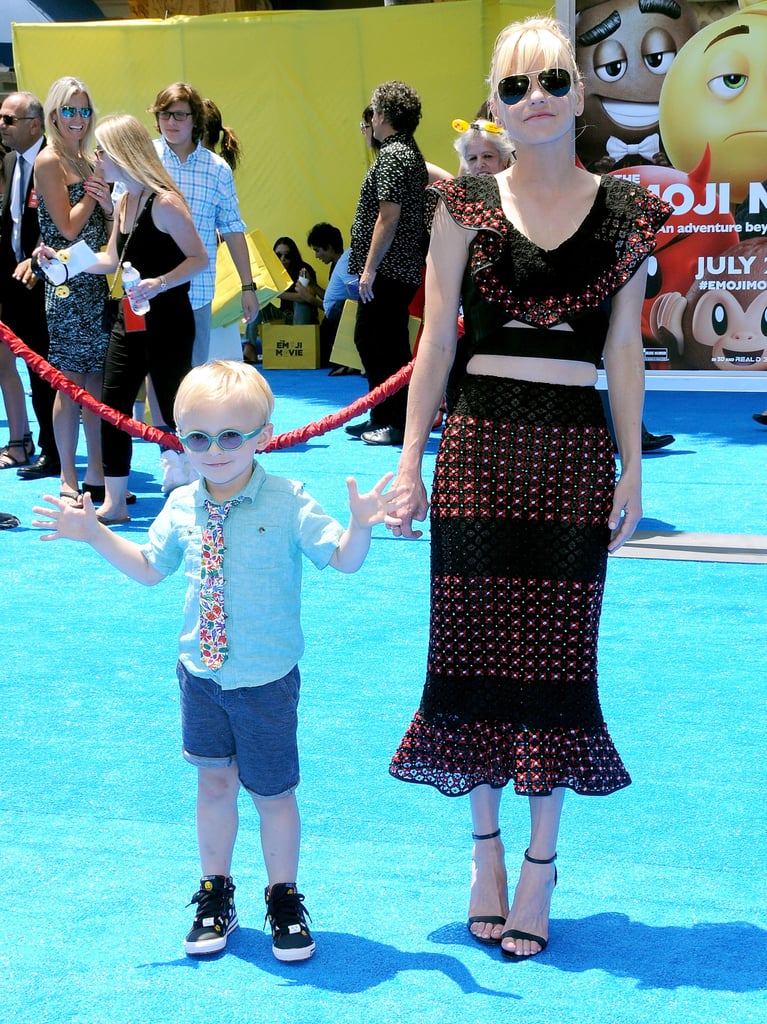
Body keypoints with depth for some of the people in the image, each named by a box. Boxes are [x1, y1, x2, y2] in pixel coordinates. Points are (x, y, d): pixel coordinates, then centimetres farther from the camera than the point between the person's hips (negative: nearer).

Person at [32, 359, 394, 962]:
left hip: (266, 679, -3)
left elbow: (344, 560, -13)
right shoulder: (182, 507, -1)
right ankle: (215, 893, 31)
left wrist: (360, 526, -33)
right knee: (214, 780, 14)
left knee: (272, 791, 7)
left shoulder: (287, 503, -14)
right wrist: (94, 534, 6)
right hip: (201, 673, 4)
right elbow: (150, 567, 15)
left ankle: (284, 897, 27)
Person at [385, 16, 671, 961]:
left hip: (575, 449, 0)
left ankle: (541, 864, 16)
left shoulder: (623, 210, 5)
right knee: (477, 644, 5)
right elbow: (437, 337, 3)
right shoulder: (465, 204, 3)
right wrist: (410, 460, 0)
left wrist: (632, 469, 3)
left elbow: (623, 347, 7)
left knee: (557, 652, 4)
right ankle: (486, 850, 22)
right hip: (480, 441, 0)